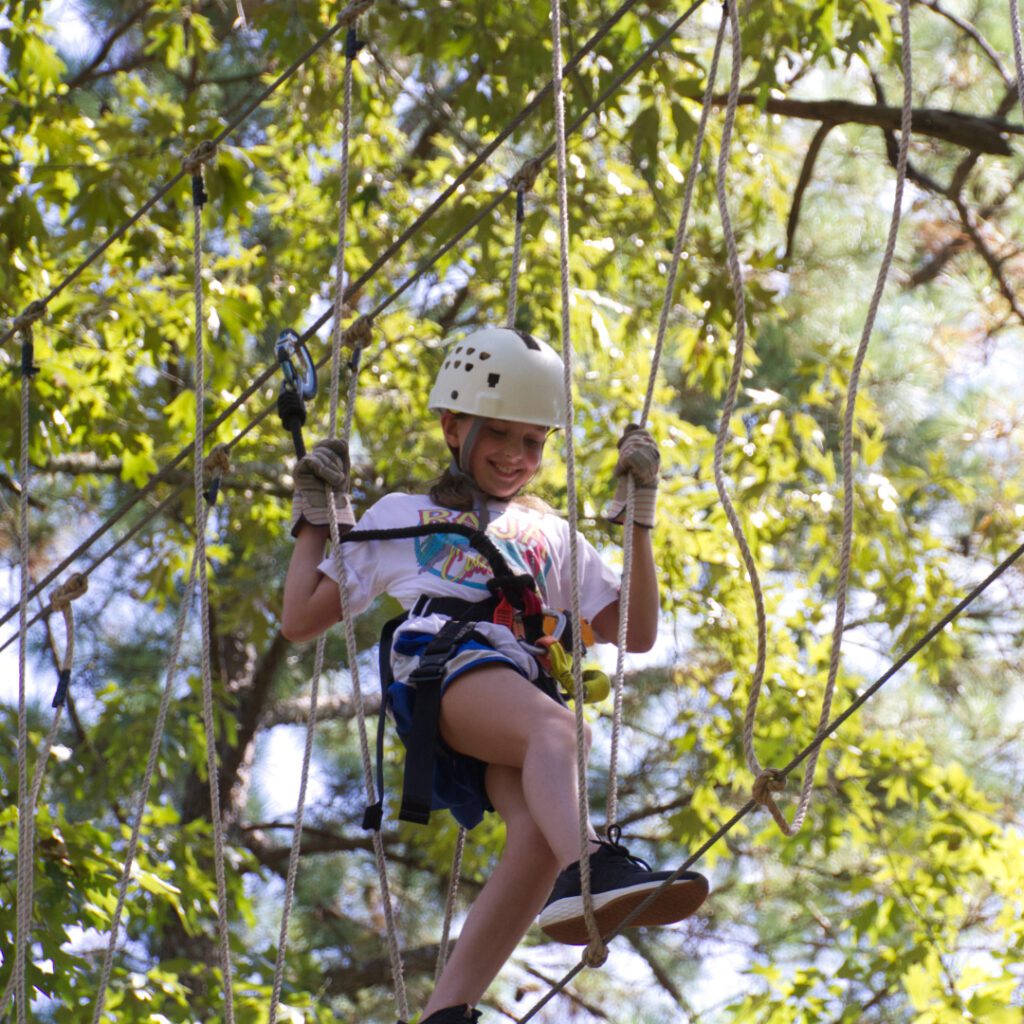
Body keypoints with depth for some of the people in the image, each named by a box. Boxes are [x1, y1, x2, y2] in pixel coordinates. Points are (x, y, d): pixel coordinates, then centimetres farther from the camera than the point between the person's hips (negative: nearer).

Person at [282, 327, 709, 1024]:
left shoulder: (551, 534, 37)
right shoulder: (401, 517, 30)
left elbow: (636, 633, 27)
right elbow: (301, 621, 27)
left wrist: (639, 515, 23)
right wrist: (316, 517, 23)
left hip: (524, 679, 3)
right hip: (438, 662, -3)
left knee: (538, 829, -32)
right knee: (555, 727, -39)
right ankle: (590, 865, -67)